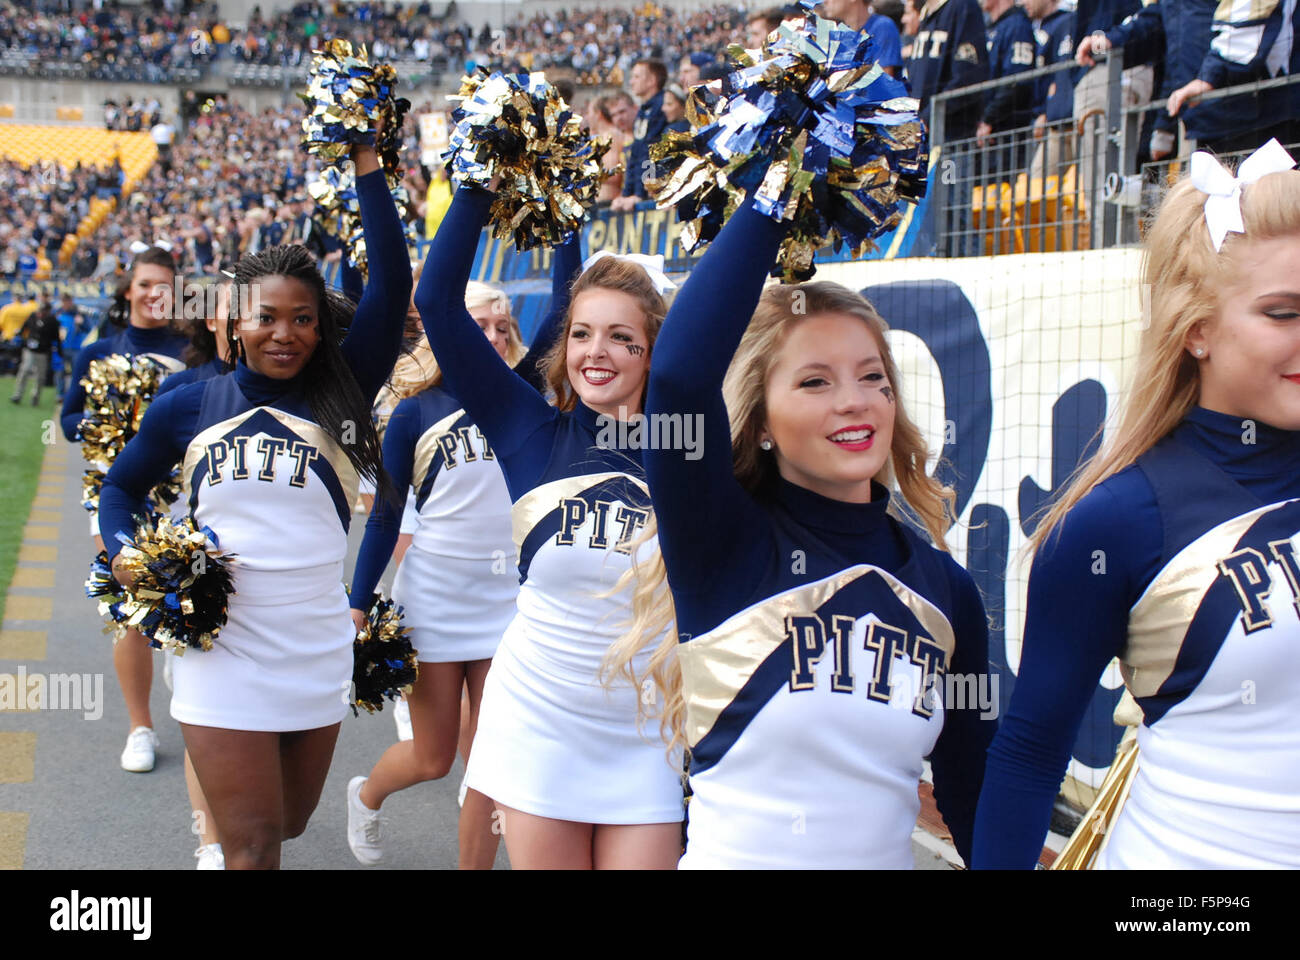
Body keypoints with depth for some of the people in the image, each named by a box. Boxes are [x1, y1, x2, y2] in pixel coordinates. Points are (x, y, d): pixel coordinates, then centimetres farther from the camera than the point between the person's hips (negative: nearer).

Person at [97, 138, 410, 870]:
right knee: (252, 847, 0)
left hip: (318, 654, 2)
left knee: (287, 825, 19)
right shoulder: (190, 408, 2)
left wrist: (368, 165, -14)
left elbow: (393, 285, -12)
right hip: (223, 655, -1)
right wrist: (127, 554, -3)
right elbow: (123, 486, 17)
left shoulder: (339, 395, -2)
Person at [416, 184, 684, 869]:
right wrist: (480, 184, -8)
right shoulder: (534, 434, -3)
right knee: (542, 857, 11)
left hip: (649, 736, 0)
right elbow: (438, 302, -6)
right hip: (540, 724, 0)